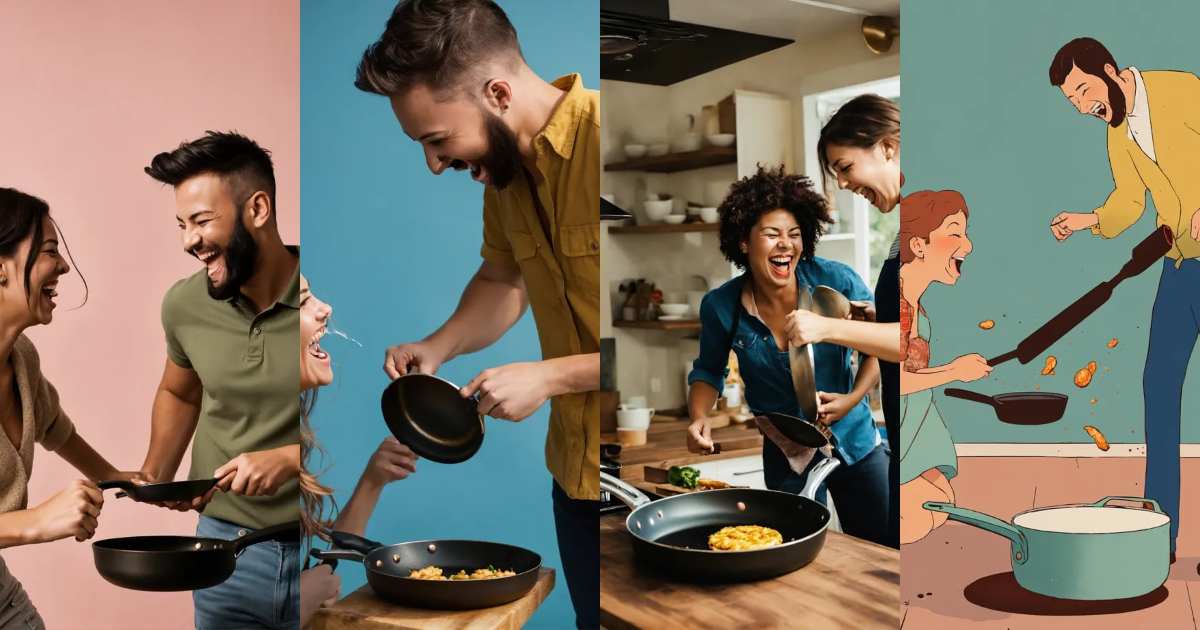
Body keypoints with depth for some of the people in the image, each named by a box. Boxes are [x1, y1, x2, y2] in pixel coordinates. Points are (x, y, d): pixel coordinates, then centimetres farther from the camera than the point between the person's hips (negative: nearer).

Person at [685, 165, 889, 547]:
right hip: (785, 458, 0)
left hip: (856, 444, 1)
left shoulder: (836, 281, -16)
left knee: (881, 554, 13)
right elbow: (709, 371, 5)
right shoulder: (720, 307, -13)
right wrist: (699, 418, -14)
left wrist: (853, 399, -16)